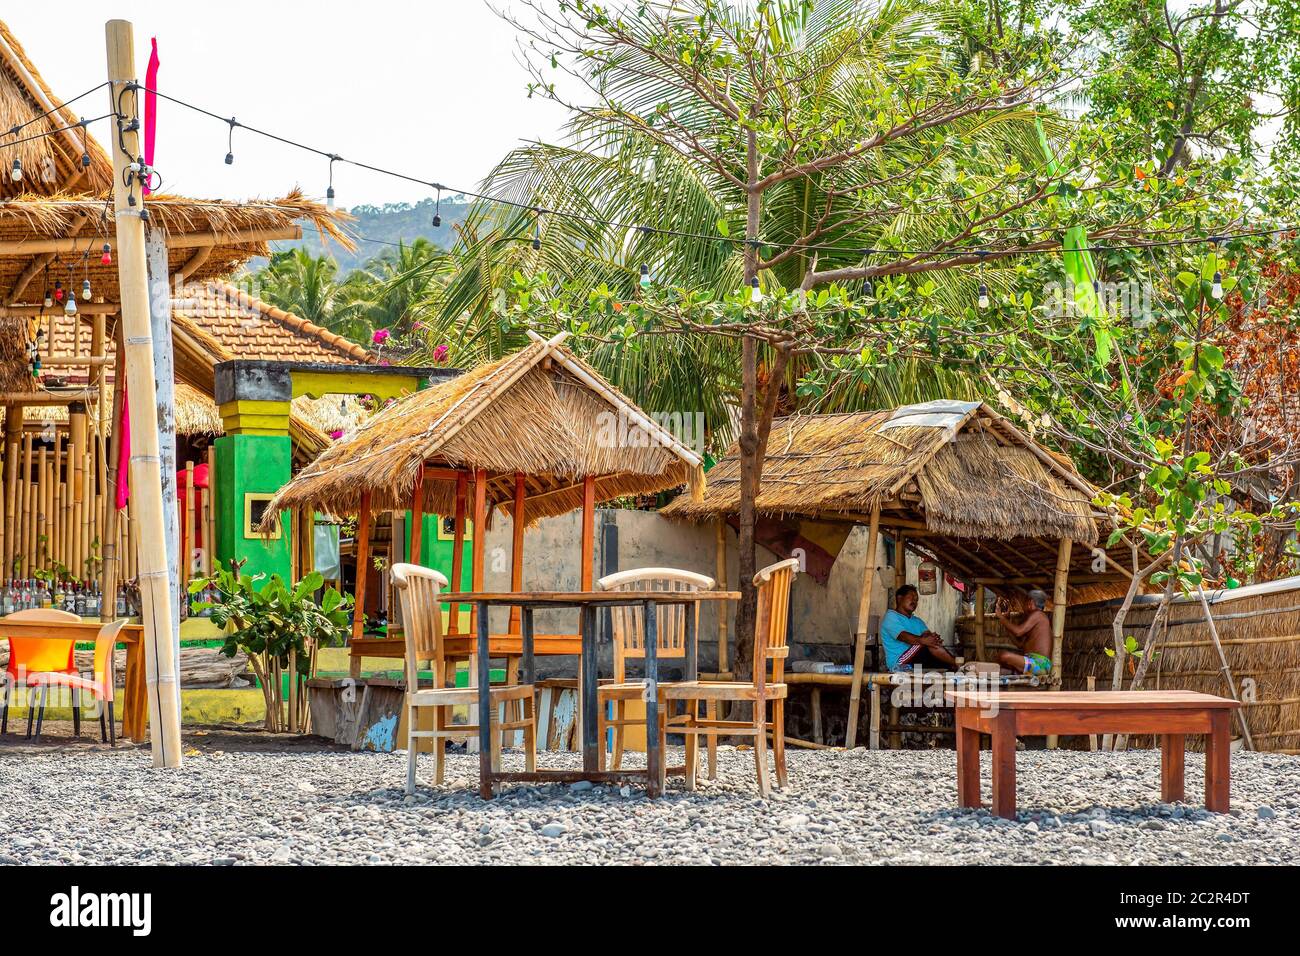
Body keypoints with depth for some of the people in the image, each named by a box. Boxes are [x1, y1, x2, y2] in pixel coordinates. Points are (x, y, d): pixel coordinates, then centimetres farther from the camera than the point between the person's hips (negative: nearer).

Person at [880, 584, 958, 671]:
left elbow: (927, 634, 6)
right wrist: (922, 640, -34)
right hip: (900, 663, -7)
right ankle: (957, 664, -33)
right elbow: (903, 636, -16)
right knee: (929, 644, -26)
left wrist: (933, 637, -20)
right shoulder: (891, 616, 4)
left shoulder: (918, 621, 28)